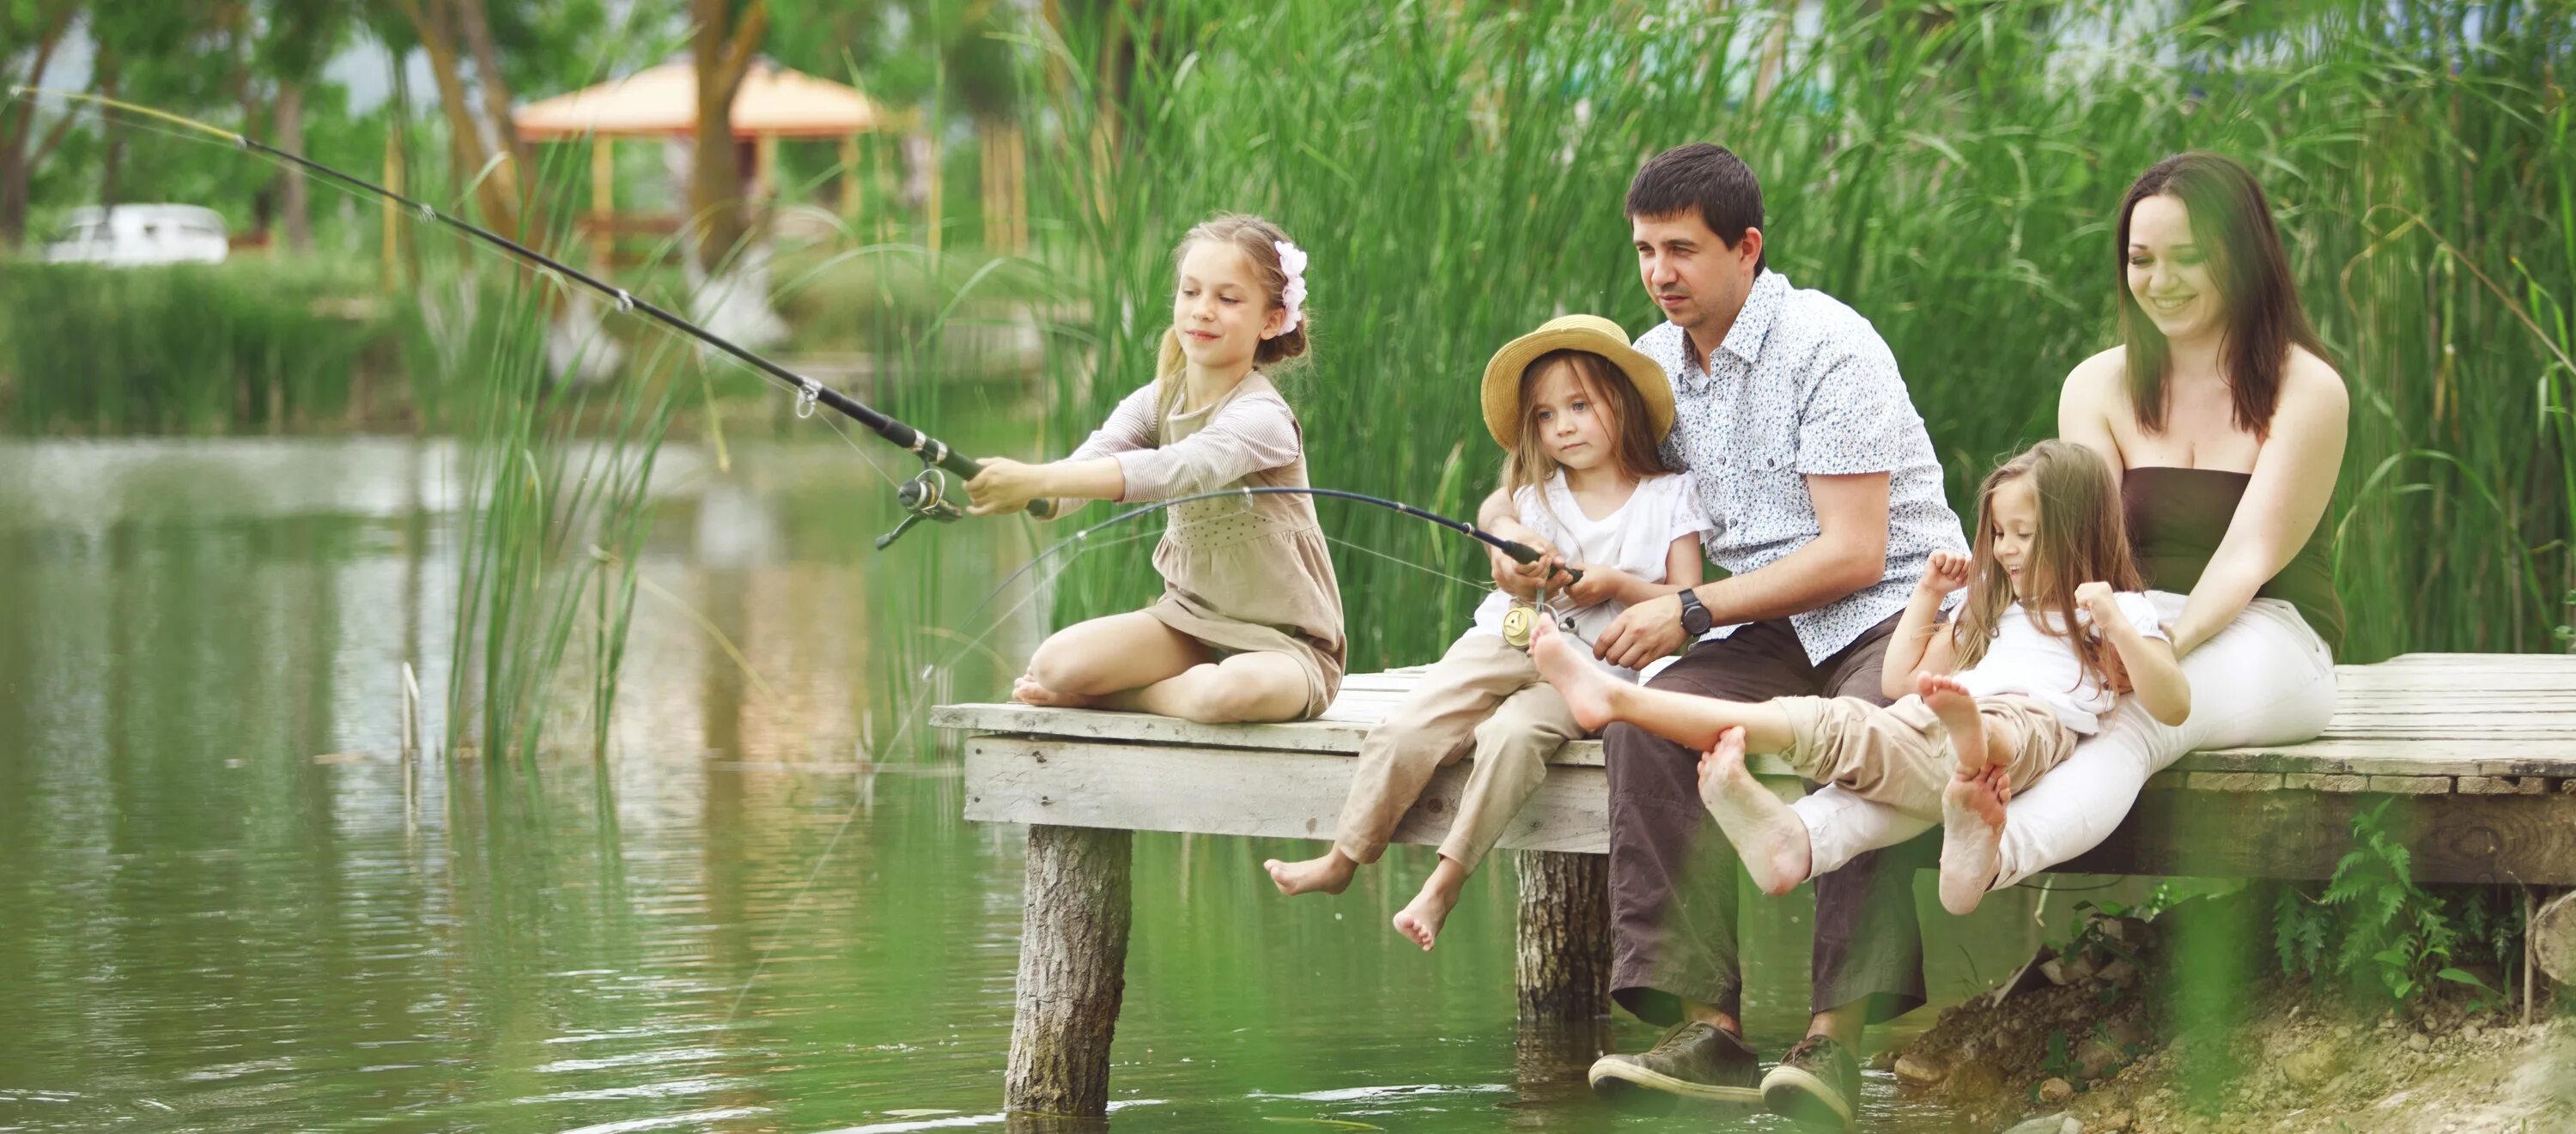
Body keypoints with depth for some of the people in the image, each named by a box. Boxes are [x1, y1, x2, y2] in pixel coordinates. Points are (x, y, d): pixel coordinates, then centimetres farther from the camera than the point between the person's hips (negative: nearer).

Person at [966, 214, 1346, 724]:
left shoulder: (1261, 416, -20)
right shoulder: (1156, 401, 2)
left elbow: (1179, 470, -39)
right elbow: (1090, 462, -16)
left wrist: (1037, 480, -50)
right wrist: (1021, 493, -41)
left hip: (1283, 640, -4)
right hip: (1193, 616, 4)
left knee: (1233, 690, -39)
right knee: (1054, 663, -22)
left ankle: (1101, 697, -10)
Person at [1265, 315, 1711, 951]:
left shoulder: (1668, 499, 3)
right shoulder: (1539, 495, 14)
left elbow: (1688, 602, 0)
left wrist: (1617, 583, -15)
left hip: (1588, 673, -4)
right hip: (1511, 641, 4)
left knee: (1513, 733, -34)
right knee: (1404, 732, -18)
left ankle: (1445, 883, -27)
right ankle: (1341, 861, -6)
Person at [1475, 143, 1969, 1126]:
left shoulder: (1827, 347, -11)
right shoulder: (1656, 364, 10)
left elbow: (1852, 555, -17)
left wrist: (1691, 610, -17)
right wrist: (1507, 529, -3)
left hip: (1897, 606, -6)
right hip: (1768, 630, 6)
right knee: (1647, 722, -25)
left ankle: (1835, 1039, -39)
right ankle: (1707, 1026, -29)